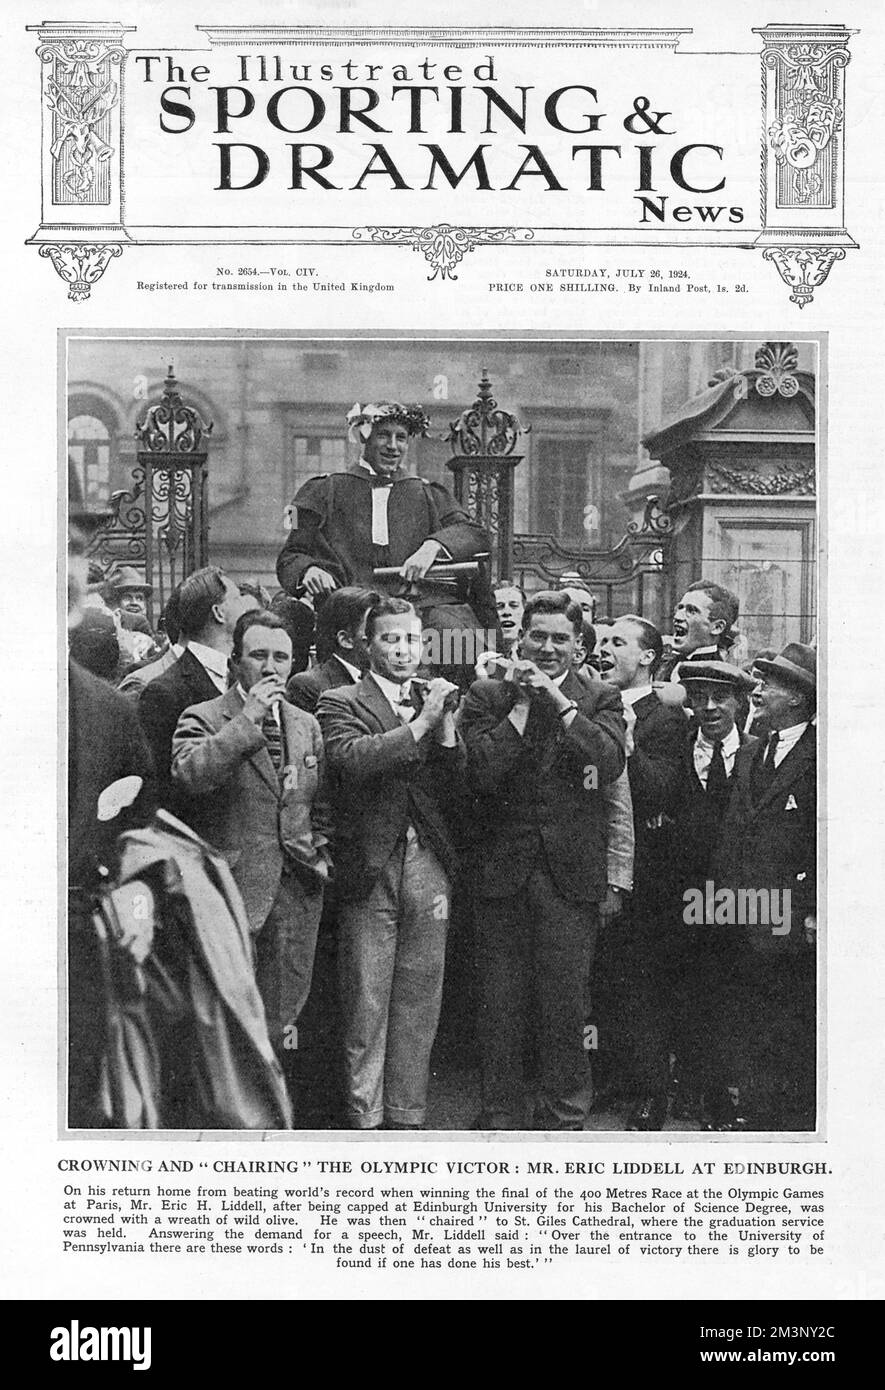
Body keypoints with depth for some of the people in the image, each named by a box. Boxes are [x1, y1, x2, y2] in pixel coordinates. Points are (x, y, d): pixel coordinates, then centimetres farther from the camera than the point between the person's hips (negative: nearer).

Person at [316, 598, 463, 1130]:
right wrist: (420, 723, -17)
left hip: (429, 870, 4)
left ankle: (408, 1118, 19)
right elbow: (348, 758, -18)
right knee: (366, 1008, 1)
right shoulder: (341, 702, 2)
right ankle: (365, 1121, 10)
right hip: (371, 869, -4)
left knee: (419, 1006, 9)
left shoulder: (438, 702, 15)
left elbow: (456, 788, 8)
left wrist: (446, 726, -6)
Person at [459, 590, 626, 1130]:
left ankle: (565, 1115, 19)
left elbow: (610, 763, -12)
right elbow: (480, 774, -7)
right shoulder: (487, 696, 6)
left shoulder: (600, 699, 6)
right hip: (503, 872, 1)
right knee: (500, 1005, 7)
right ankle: (501, 1116, 20)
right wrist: (522, 705, -9)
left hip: (571, 875, 0)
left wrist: (560, 701, -13)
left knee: (565, 1003, 4)